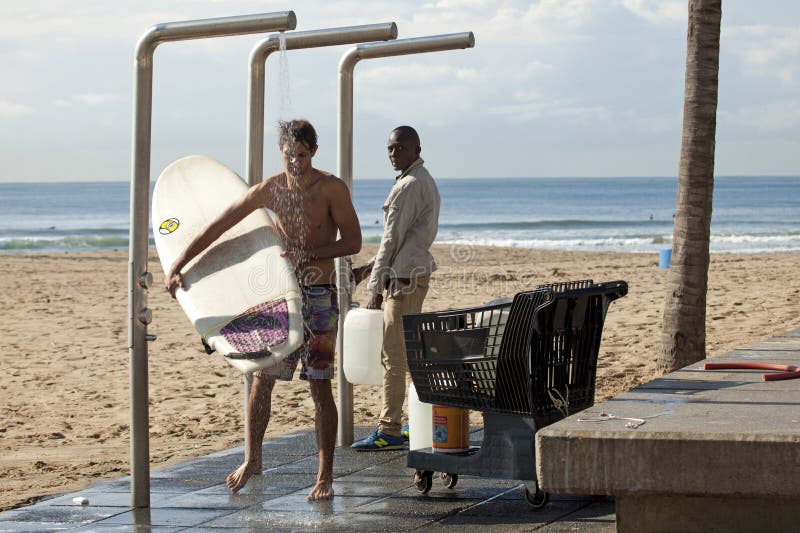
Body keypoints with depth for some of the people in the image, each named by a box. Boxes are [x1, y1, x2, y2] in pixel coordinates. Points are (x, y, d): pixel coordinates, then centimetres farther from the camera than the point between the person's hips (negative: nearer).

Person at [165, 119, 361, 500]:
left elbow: (353, 241, -10)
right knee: (261, 378, 5)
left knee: (320, 386, -4)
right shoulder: (269, 190, -1)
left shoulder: (332, 189, -10)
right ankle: (252, 459, 20)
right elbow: (218, 226, 1)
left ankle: (325, 476, 2)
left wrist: (308, 254, -23)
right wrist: (179, 265, -4)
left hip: (319, 297, -4)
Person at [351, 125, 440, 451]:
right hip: (417, 273, 11)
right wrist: (371, 268, 23)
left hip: (404, 278, -11)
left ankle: (390, 431, -8)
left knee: (393, 356, -9)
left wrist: (376, 287, -14)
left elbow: (393, 238, -16)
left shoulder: (409, 186, -15)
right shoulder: (424, 181, 17)